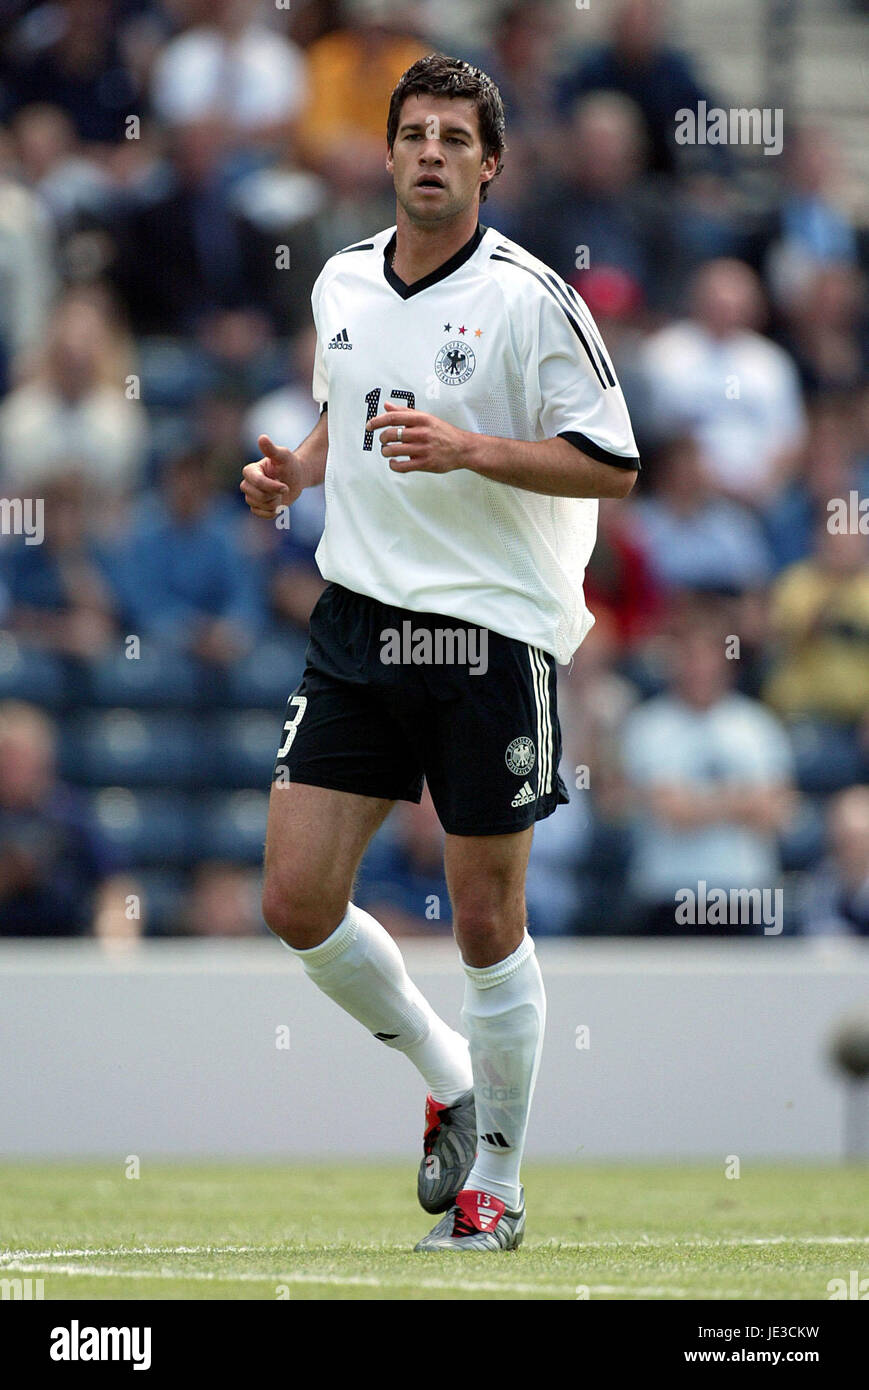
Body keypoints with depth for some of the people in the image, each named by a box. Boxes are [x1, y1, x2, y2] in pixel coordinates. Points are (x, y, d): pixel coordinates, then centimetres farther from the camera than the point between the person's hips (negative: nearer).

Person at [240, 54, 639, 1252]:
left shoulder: (531, 298, -9)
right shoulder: (343, 283, 10)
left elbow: (611, 464, -10)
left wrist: (467, 448, -21)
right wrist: (298, 469, 6)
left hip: (492, 634, -5)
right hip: (357, 622, 6)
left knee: (486, 924, 1)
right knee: (297, 901, -1)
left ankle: (494, 1187, 14)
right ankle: (447, 1073, 24)